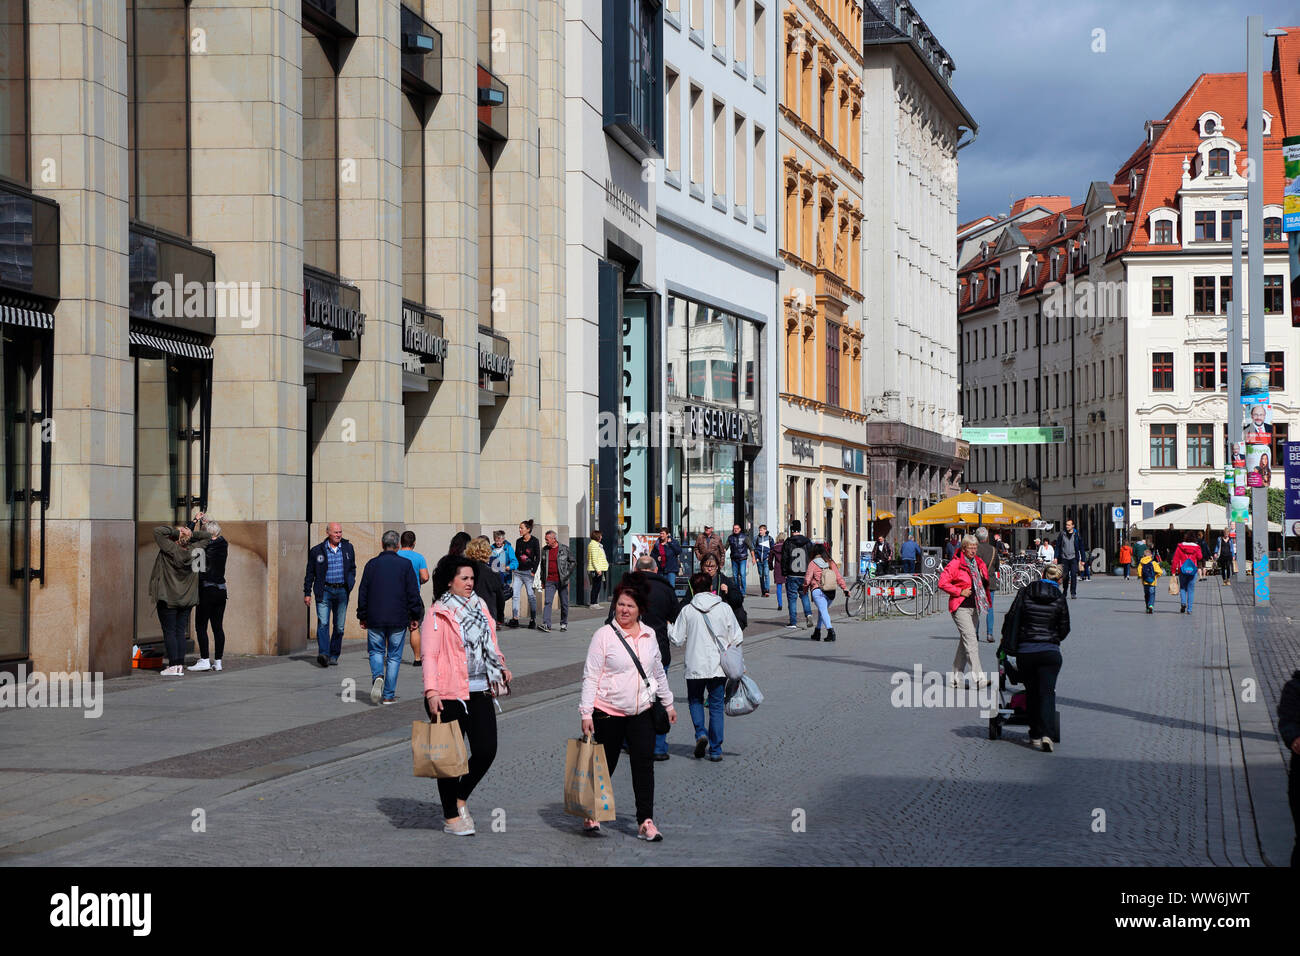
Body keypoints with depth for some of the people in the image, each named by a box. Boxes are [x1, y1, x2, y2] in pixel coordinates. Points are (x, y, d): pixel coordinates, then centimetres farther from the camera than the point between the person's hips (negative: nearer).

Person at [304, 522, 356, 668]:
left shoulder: (347, 548, 9)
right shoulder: (317, 551, 1)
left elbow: (352, 568, 21)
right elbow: (310, 572, 6)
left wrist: (351, 582, 5)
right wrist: (307, 593, 3)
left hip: (342, 591, 3)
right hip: (324, 590, -3)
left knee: (339, 626, 5)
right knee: (323, 623, -15)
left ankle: (334, 656, 15)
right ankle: (323, 654, -23)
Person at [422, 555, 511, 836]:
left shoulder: (479, 607, 14)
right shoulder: (438, 613, -6)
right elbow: (429, 655, -12)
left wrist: (501, 667, 10)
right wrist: (431, 691, -22)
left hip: (480, 693, 6)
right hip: (450, 695, -6)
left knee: (486, 750, 1)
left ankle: (461, 799, 24)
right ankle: (451, 817, 14)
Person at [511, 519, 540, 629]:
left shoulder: (534, 541, -3)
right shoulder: (519, 541, 11)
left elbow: (538, 558, -3)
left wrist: (533, 571, -8)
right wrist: (513, 567, 8)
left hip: (528, 572, -5)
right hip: (518, 572, 5)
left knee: (531, 596, -1)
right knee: (515, 595, -3)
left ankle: (533, 620, 6)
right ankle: (515, 619, -1)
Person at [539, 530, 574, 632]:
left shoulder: (564, 548, 0)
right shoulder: (544, 550, 9)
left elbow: (572, 562, 6)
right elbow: (542, 565, 17)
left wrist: (568, 575, -2)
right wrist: (542, 580, 12)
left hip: (562, 581, -1)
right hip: (550, 581, 1)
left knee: (564, 603, 7)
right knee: (548, 602, -11)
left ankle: (564, 624, 20)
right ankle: (546, 624, -17)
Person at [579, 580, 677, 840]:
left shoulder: (649, 635, 7)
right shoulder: (604, 635, -7)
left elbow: (658, 672, 20)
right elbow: (590, 676, -8)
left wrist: (668, 703, 23)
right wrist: (586, 713, -13)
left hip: (642, 713, 3)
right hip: (608, 712, -3)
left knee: (644, 764, -4)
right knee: (605, 765, 6)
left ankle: (646, 822, -1)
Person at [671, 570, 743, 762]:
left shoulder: (687, 611, -5)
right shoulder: (724, 608, -2)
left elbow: (677, 640, -2)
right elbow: (737, 638, 0)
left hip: (695, 667, -1)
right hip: (719, 667, 1)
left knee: (695, 701, 19)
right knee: (716, 706, 10)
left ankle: (701, 733, -4)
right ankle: (715, 749, 8)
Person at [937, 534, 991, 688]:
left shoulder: (978, 563, 12)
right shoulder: (955, 564, -10)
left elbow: (984, 583, 25)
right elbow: (942, 583, -13)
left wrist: (985, 577, 2)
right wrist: (960, 592, -17)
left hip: (974, 608, 8)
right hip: (961, 608, -8)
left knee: (965, 642, 11)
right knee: (971, 641, -12)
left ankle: (956, 678, 19)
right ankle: (979, 678, -15)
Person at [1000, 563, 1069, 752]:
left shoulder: (1025, 593, 0)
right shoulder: (1060, 599, -1)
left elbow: (1011, 619, 1)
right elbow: (1064, 629, 6)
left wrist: (1008, 644, 13)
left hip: (1025, 651, 1)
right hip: (1050, 651, -1)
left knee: (1032, 693, 14)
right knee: (1047, 692, 0)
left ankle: (1035, 735, 17)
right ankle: (1047, 734, -17)